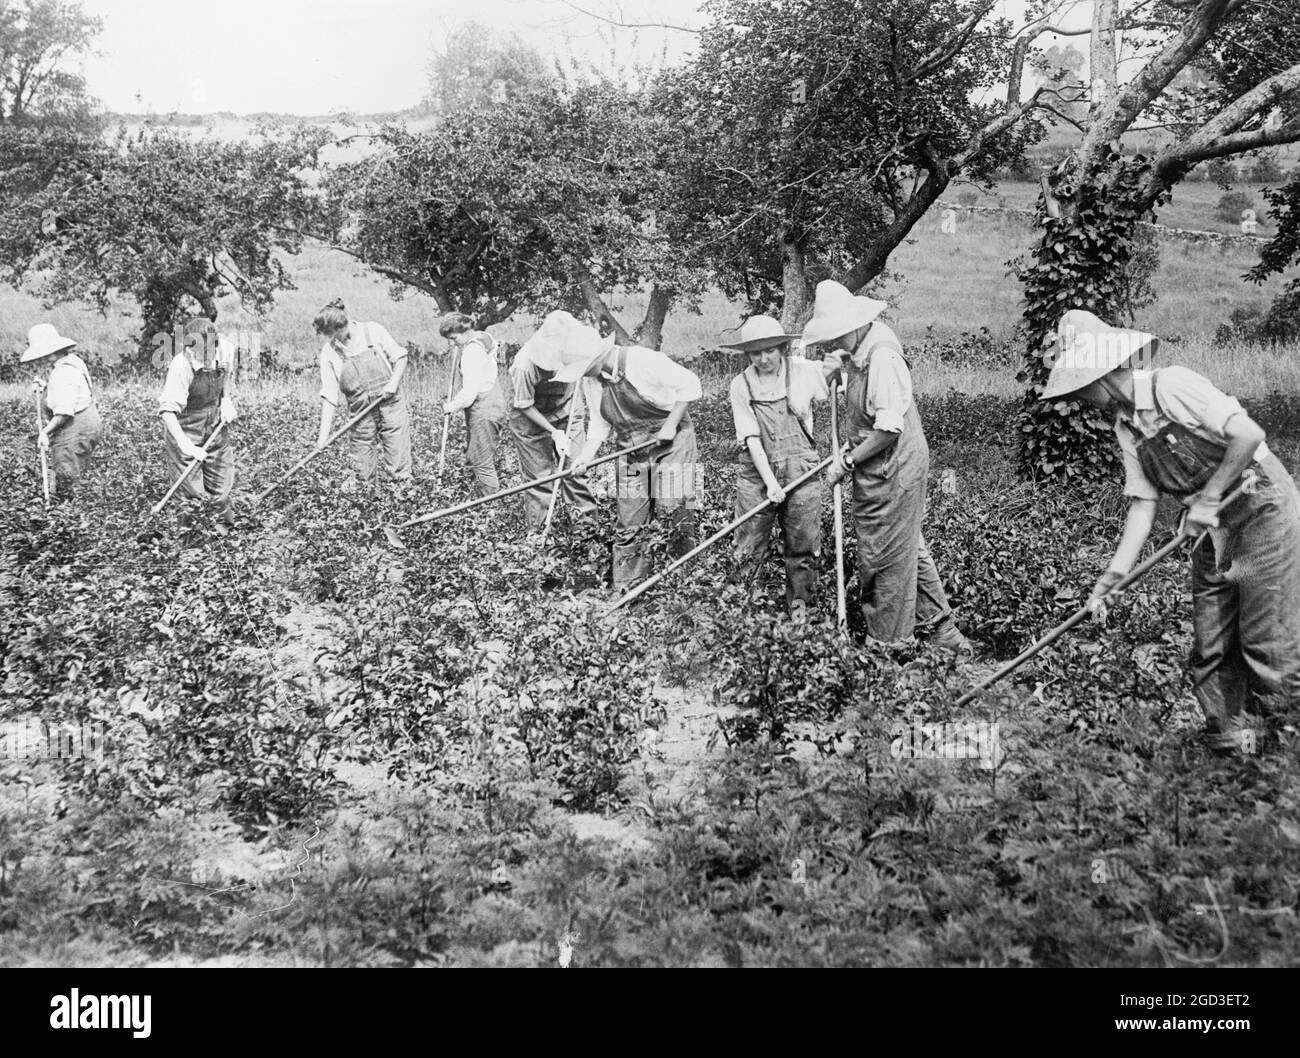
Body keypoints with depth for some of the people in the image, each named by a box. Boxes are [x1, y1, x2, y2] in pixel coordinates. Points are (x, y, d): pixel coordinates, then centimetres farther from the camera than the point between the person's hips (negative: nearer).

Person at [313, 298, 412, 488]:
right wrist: (324, 433, -10)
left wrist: (394, 381, -12)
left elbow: (400, 357, 6)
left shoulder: (373, 331, -4)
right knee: (363, 474, 2)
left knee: (398, 468, -3)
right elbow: (330, 395, -2)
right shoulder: (329, 353, -1)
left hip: (391, 406, -1)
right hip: (361, 415, 1)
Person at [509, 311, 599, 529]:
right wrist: (554, 432, -22)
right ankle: (538, 531, 10)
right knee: (540, 476, -1)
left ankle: (586, 517, 14)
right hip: (531, 418, -4)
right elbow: (525, 406, -21)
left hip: (565, 411, 4)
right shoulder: (525, 365, -35)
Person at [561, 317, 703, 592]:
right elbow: (599, 422, 6)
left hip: (671, 442, -6)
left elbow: (689, 384, -18)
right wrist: (587, 454, -10)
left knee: (674, 507, -15)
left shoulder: (643, 361, -23)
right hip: (632, 450, 6)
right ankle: (625, 592, 12)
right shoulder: (595, 379, -1)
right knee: (628, 522, 4)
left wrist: (670, 425, -18)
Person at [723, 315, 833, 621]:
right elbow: (751, 438, -9)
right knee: (750, 544, 0)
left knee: (802, 544, 6)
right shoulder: (741, 385, -5)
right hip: (758, 472, 0)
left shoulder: (805, 371, -5)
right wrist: (770, 482, -17)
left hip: (801, 469, 0)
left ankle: (799, 602, 25)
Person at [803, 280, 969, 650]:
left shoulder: (882, 359, -26)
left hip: (892, 470, -10)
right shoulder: (858, 352, 3)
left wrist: (849, 461, -17)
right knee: (909, 548, 19)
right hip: (880, 469, 10)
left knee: (886, 555, 3)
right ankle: (939, 626, 30)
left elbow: (889, 429, -26)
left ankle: (888, 641, 16)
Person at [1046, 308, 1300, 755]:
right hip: (1213, 532, 8)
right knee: (1210, 649, 8)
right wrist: (1114, 573, -5)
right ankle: (1230, 743, 18)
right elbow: (1143, 504, 5)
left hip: (1262, 506, -8)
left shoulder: (1172, 387, -19)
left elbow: (1249, 434, -25)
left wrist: (1209, 497, -18)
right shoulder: (1126, 429, 6)